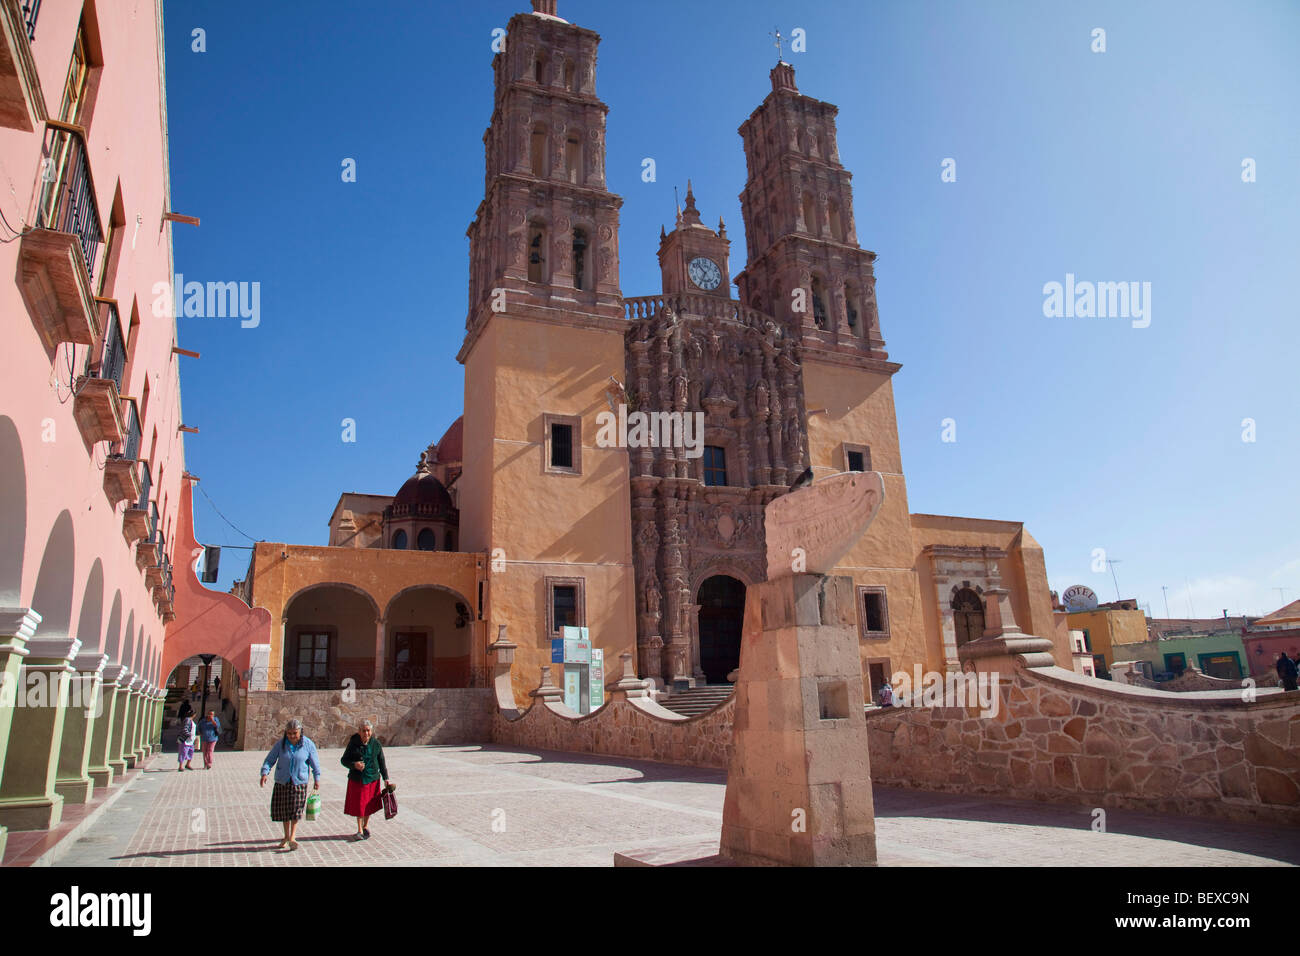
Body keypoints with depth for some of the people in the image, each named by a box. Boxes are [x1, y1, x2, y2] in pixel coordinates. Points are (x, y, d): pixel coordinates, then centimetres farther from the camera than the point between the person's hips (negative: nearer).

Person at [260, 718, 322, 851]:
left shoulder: (308, 744, -7)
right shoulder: (280, 743, -5)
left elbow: (315, 763, 2)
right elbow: (270, 759, -3)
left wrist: (317, 779, 4)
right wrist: (265, 773, -20)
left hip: (299, 782, -2)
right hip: (282, 782, 2)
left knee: (296, 809, -10)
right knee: (283, 809, 8)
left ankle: (292, 838, -6)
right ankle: (286, 836, 24)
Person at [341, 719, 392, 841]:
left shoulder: (376, 744, -3)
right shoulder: (353, 743, -7)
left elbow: (381, 762, 5)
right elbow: (344, 760, -1)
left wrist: (385, 778, 4)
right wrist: (354, 764, -21)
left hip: (372, 779, 1)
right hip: (356, 779, -1)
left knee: (370, 805, 11)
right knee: (358, 805, 2)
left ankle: (366, 826, 34)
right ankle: (360, 830, 21)